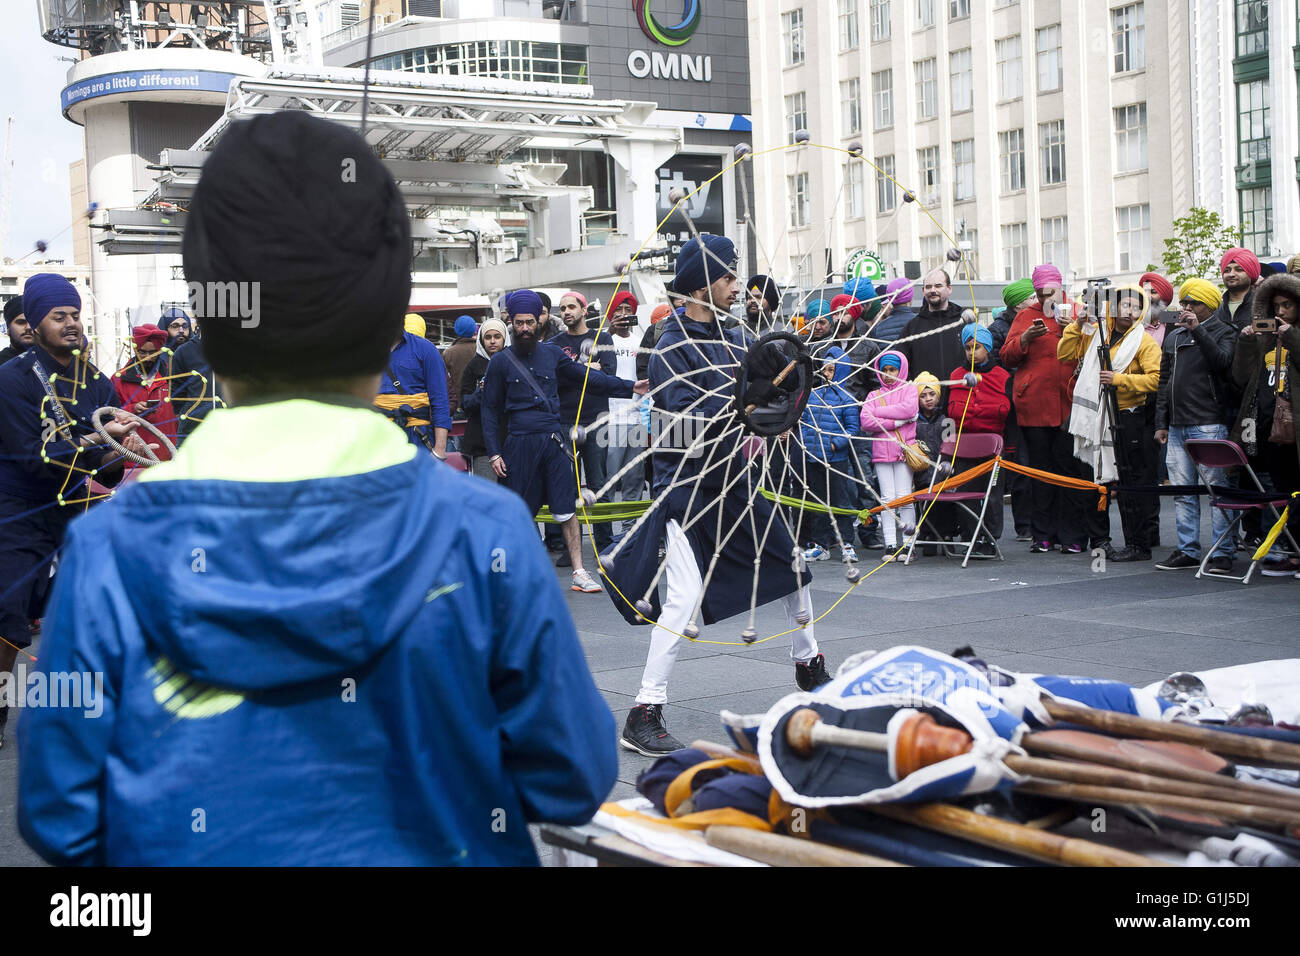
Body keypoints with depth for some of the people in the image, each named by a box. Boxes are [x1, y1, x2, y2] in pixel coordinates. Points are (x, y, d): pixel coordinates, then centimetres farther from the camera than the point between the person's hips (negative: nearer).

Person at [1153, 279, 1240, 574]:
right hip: (1177, 426, 6)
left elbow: (1222, 362, -19)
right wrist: (1161, 422, 17)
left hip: (1209, 424, -6)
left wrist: (1198, 331, -20)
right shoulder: (1173, 336, 19)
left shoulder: (1224, 332, 2)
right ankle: (1188, 551, 12)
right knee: (1182, 491, 7)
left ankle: (1223, 553, -4)